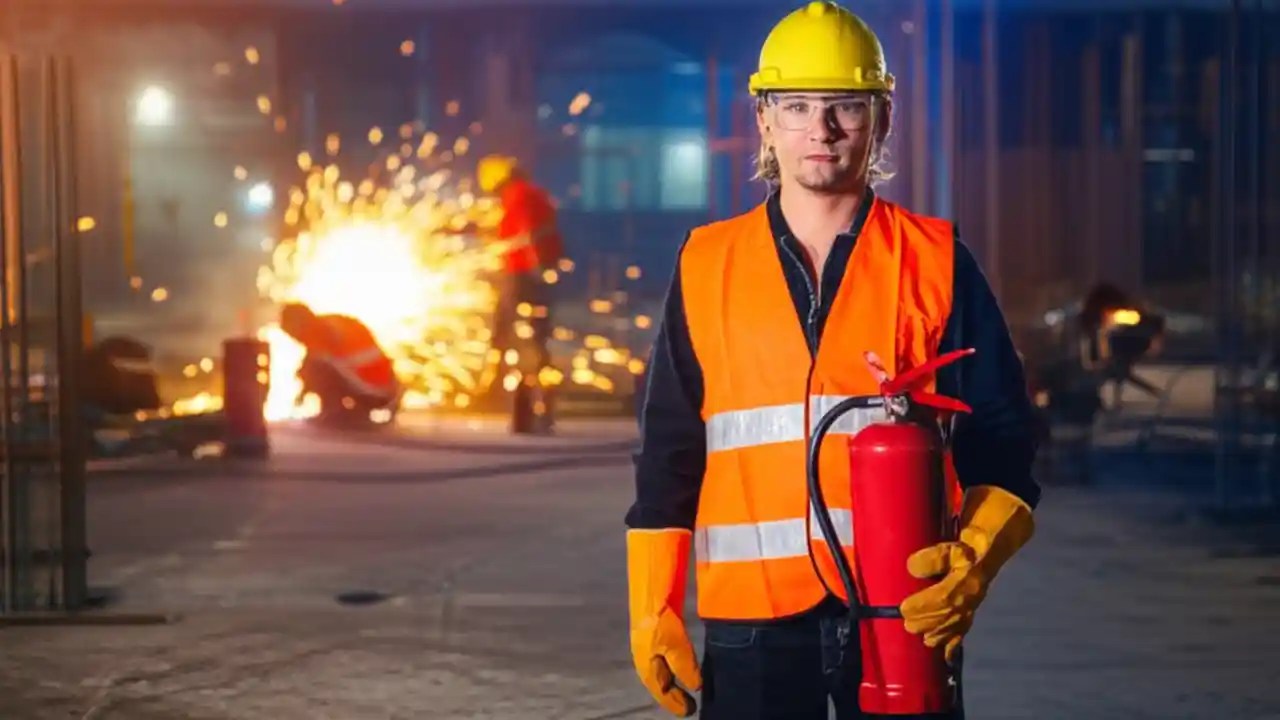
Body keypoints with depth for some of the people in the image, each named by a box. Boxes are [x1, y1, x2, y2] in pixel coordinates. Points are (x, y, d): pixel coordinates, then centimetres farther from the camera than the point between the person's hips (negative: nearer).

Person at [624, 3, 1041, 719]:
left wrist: (973, 563, -15)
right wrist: (653, 607, 5)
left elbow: (1002, 436, 3)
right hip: (751, 617, 1)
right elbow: (669, 452, 11)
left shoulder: (936, 262, 5)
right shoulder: (707, 264, 8)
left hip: (906, 607, -1)